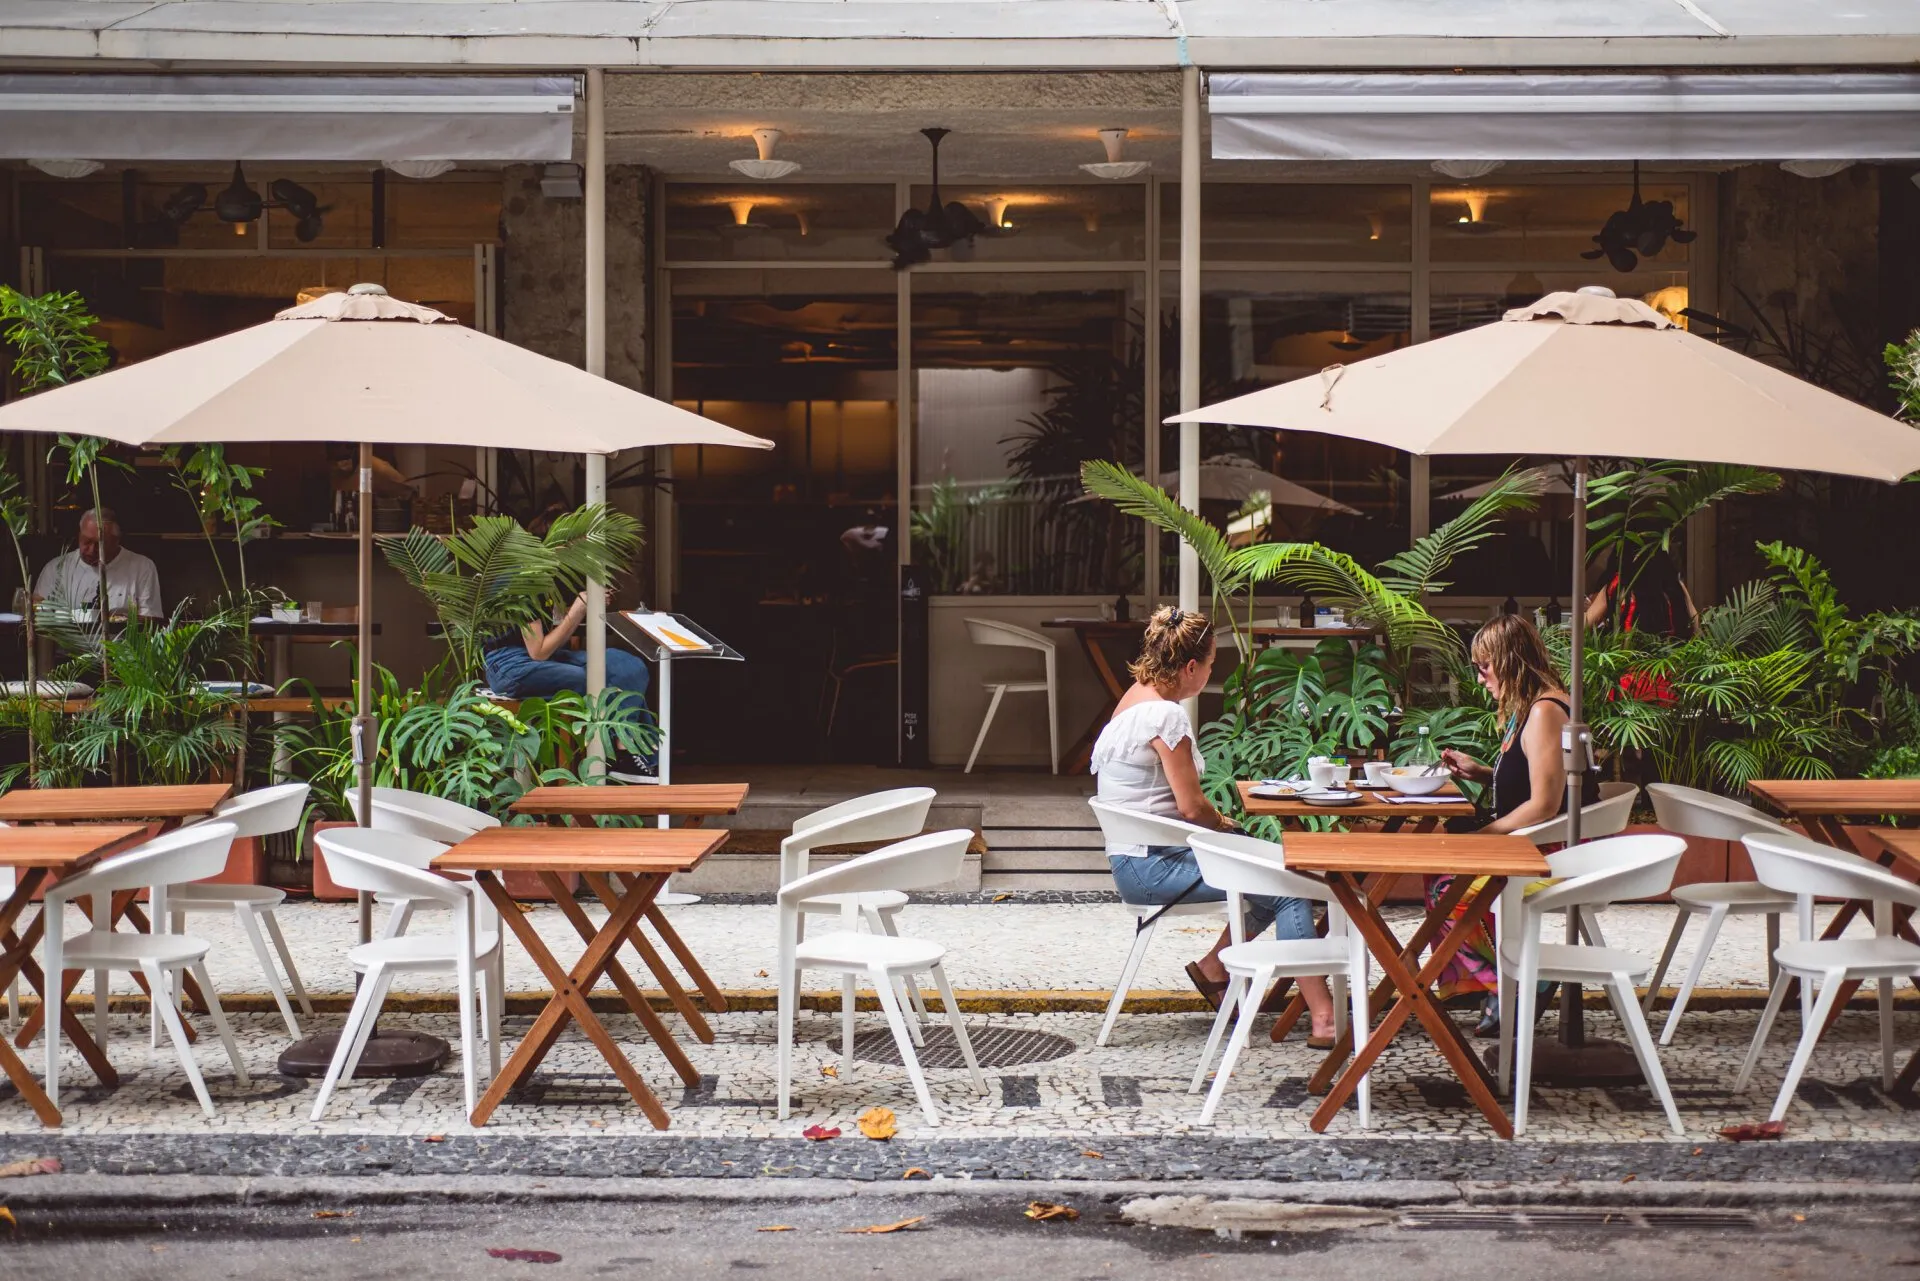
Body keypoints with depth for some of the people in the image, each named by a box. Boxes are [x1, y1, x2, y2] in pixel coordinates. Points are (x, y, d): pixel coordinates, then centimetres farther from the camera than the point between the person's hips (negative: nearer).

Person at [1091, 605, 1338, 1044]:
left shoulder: (1134, 698, 11)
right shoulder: (1165, 715, -19)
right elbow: (1192, 806, -18)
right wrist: (1222, 822, 3)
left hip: (1137, 860, 10)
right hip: (1154, 867, -10)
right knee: (1288, 889, -15)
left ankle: (1213, 967, 17)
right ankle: (1324, 1019, -19)